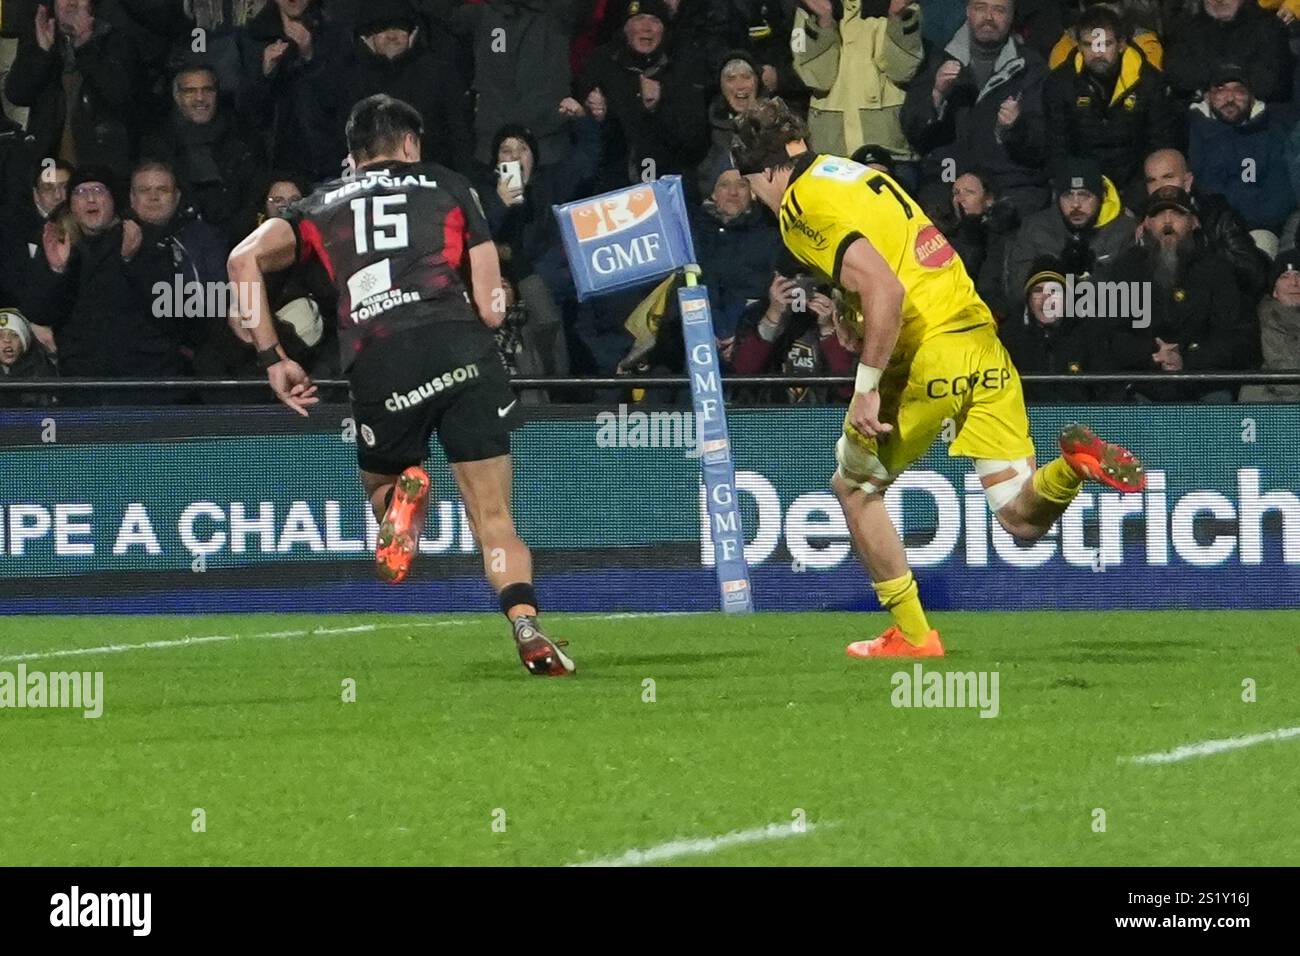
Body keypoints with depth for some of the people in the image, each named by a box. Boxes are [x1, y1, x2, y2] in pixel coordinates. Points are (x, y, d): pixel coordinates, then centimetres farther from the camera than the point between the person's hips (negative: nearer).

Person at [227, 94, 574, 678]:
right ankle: (527, 628, -20)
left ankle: (402, 491, -11)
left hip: (378, 362, 0)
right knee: (494, 517, 3)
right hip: (461, 346, 0)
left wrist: (272, 358, 11)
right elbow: (492, 309, 15)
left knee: (378, 484, 24)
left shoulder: (321, 205, 26)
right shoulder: (448, 186, 22)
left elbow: (245, 259, 8)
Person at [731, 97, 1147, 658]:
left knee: (853, 486, 17)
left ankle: (913, 634, 16)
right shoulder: (859, 173, 18)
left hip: (929, 357, -7)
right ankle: (1074, 462, -22)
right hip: (983, 343, 7)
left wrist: (866, 388, -17)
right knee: (1023, 521, 7)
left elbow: (884, 290, -21)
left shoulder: (803, 207, -8)